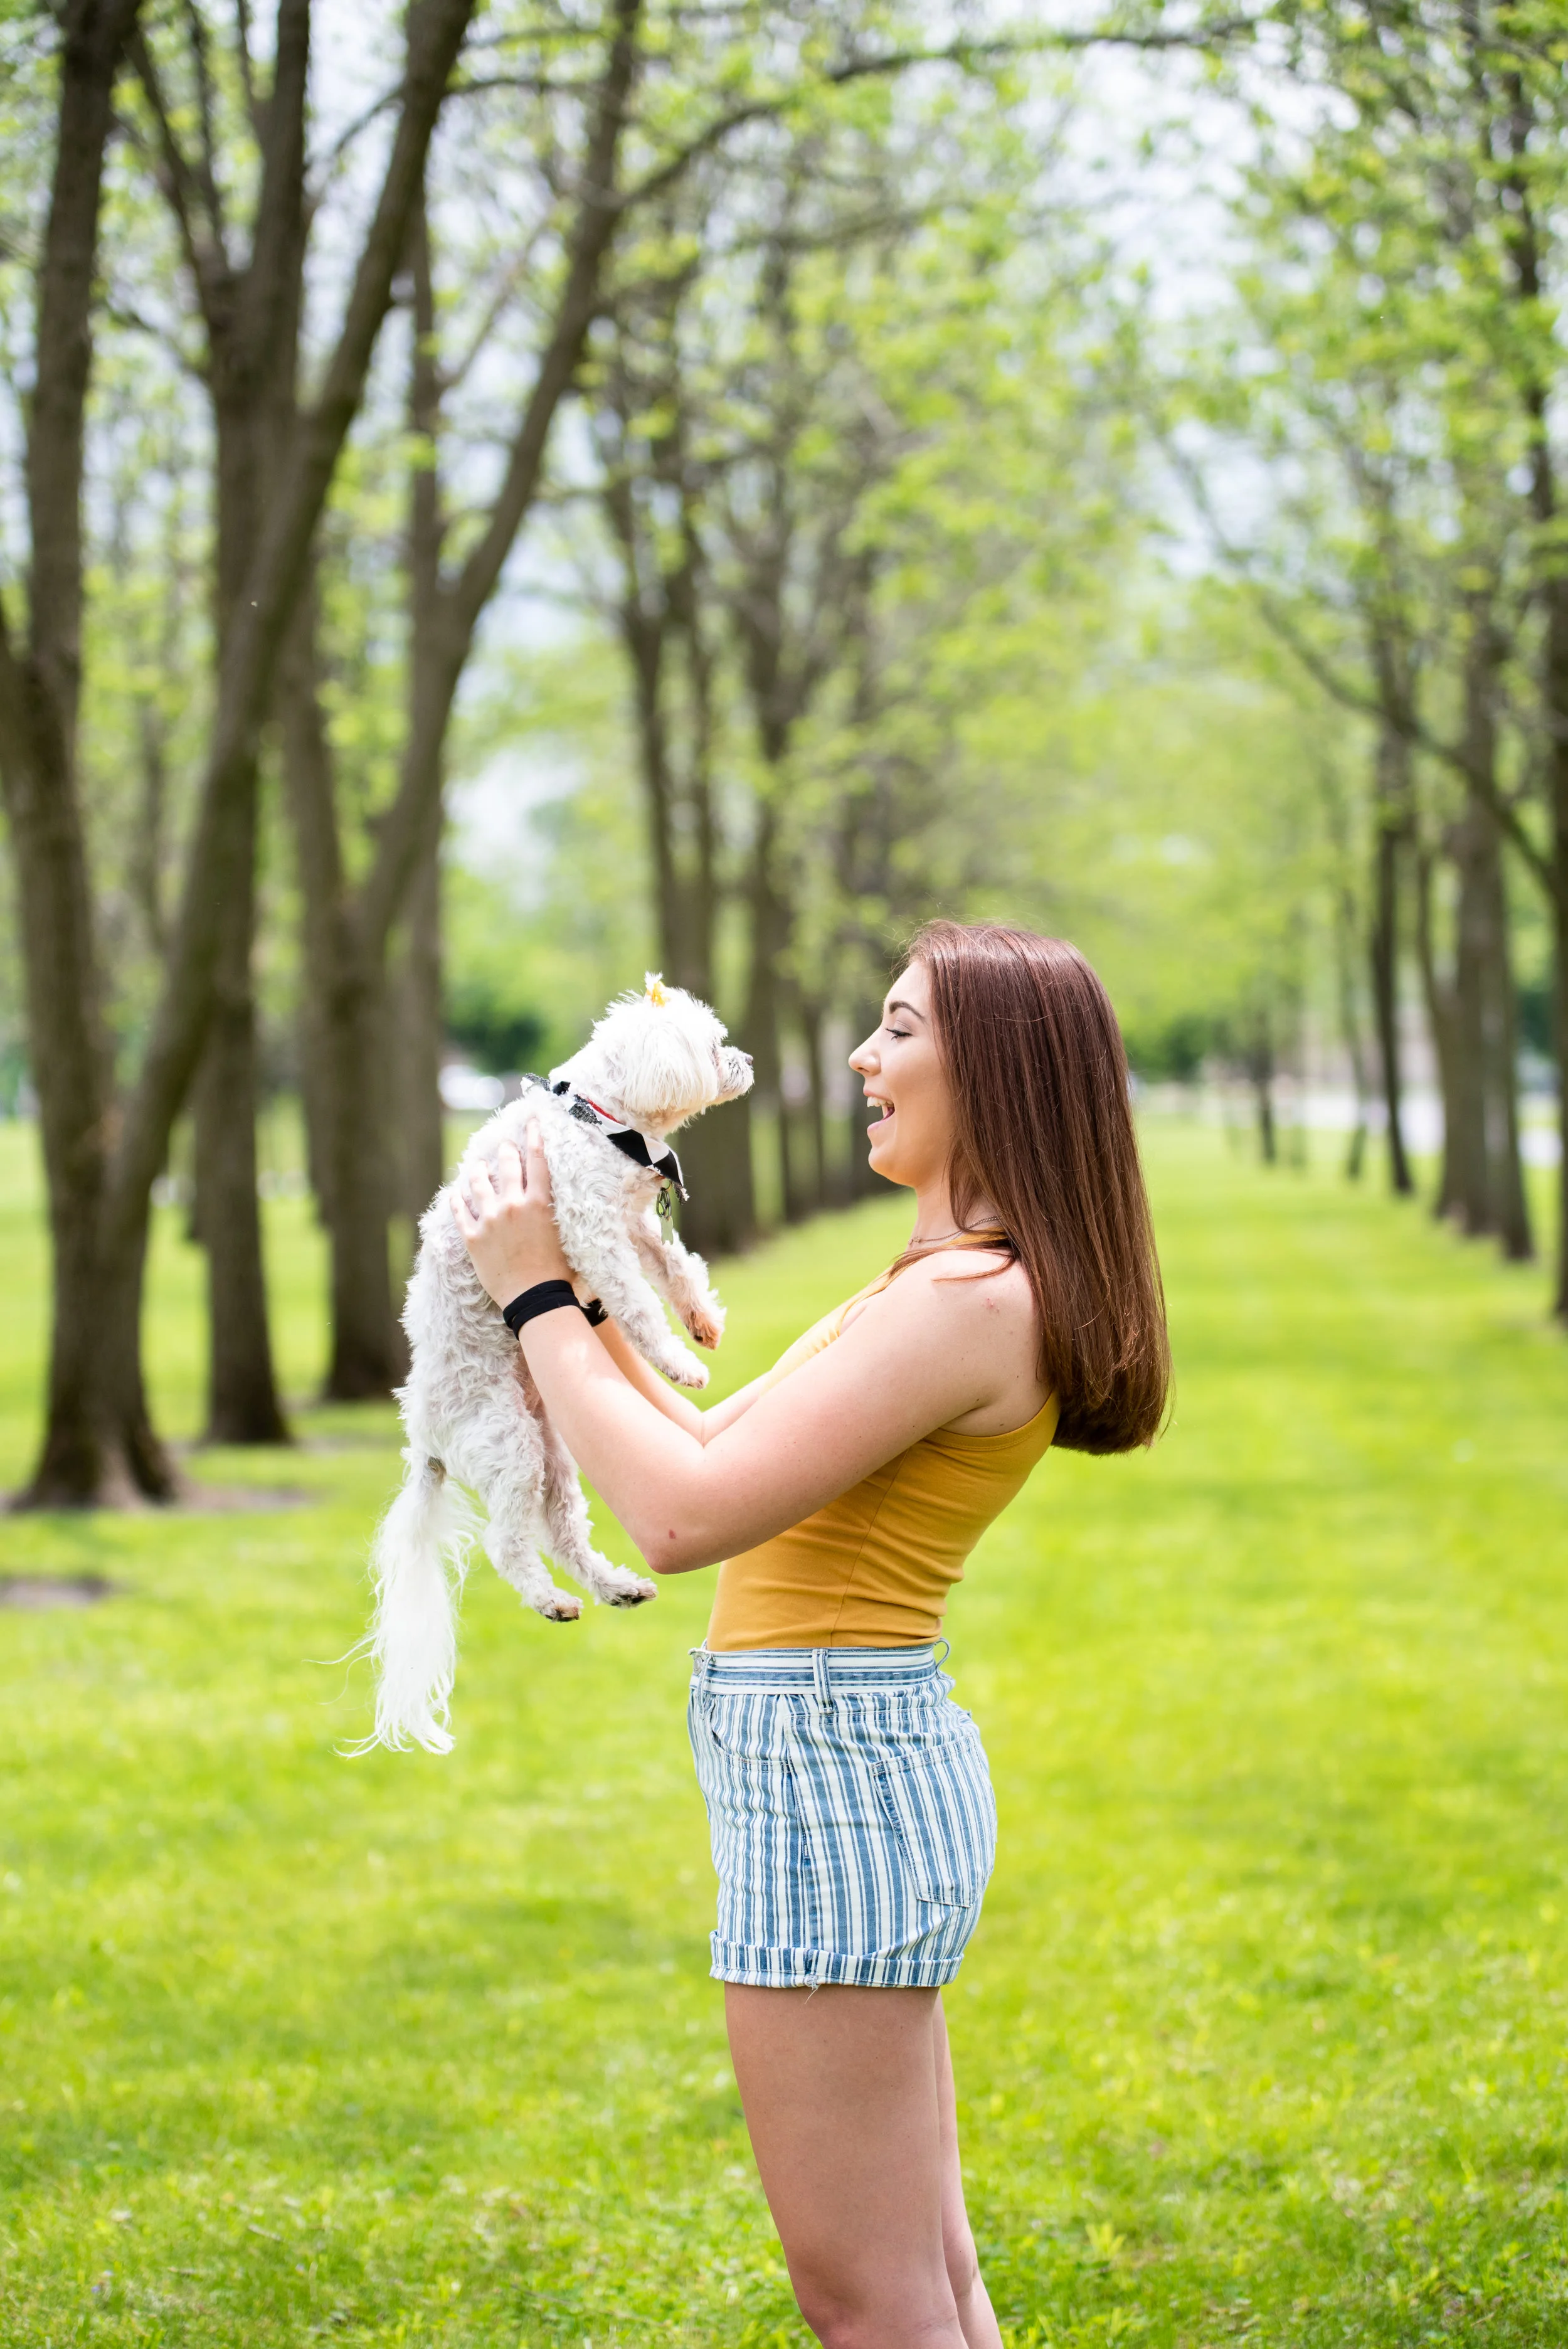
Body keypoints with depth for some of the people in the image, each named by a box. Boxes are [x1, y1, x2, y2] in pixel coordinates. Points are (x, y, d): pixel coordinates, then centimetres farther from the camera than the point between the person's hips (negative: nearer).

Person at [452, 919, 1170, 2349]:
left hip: (832, 1764, -11)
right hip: (868, 1750, 11)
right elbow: (723, 1454, 20)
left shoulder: (971, 1300, -18)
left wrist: (540, 1299, -13)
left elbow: (684, 1517, -23)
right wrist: (592, 1306, 17)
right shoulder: (959, 1282, 14)